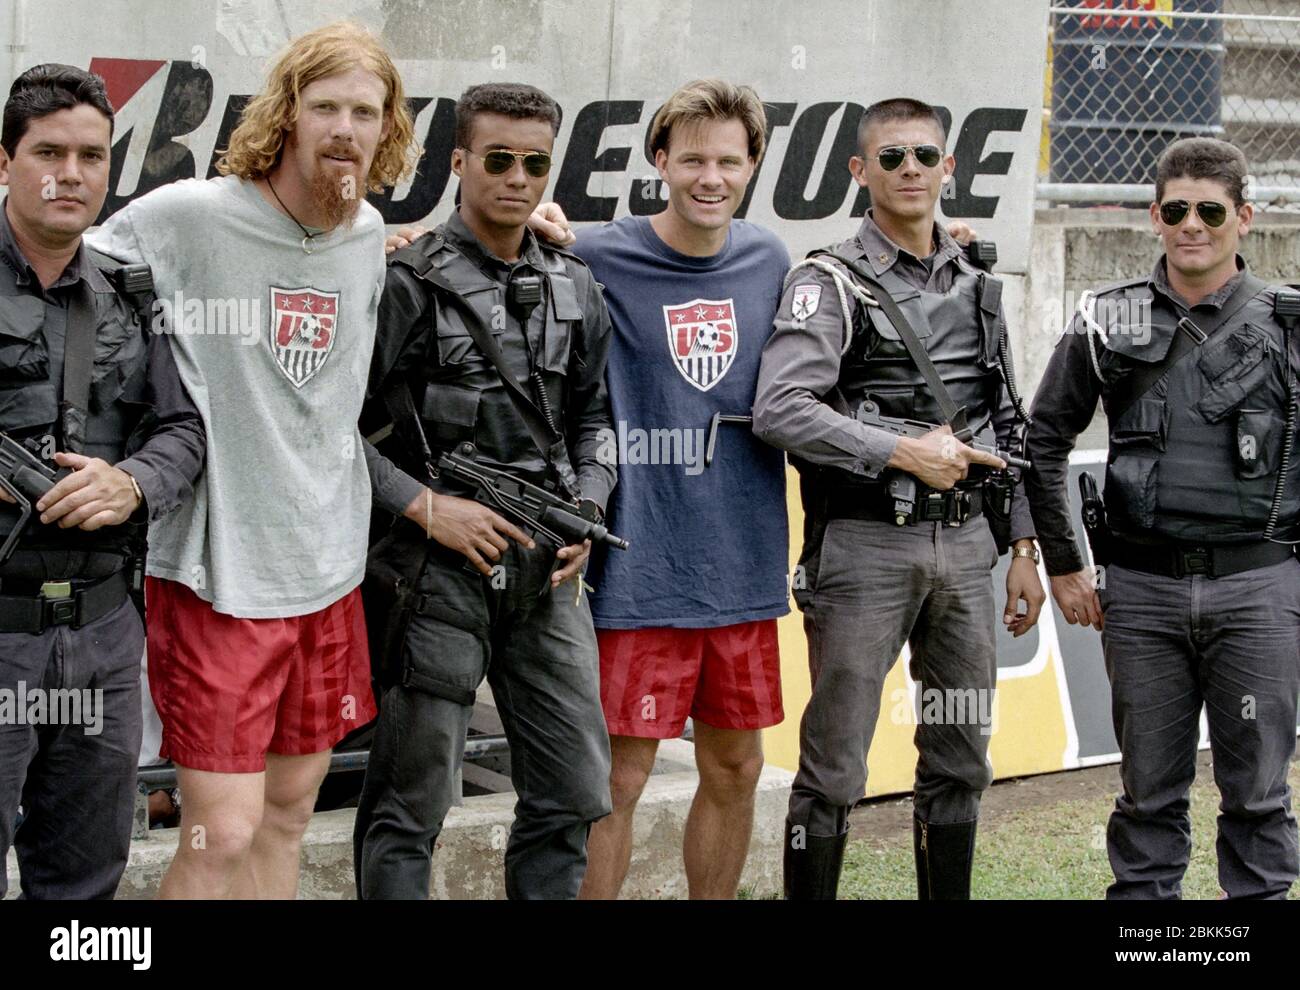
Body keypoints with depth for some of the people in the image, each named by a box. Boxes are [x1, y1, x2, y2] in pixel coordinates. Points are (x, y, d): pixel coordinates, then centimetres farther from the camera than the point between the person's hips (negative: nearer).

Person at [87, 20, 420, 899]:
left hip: (329, 567, 6)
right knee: (224, 834, -8)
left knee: (290, 808, 14)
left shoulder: (370, 237, 8)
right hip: (218, 571, -6)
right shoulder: (182, 218, -12)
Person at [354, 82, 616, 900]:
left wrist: (586, 510, 4)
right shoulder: (407, 283, -7)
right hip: (437, 566, -6)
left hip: (548, 572, 6)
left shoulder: (576, 291, 12)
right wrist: (425, 505, -16)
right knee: (413, 801, 0)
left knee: (575, 790, 9)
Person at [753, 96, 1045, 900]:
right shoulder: (831, 284, -5)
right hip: (866, 544, -6)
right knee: (835, 767, -2)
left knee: (960, 760, 12)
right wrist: (902, 452, -22)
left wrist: (1023, 547, 13)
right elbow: (779, 410, -19)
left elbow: (1007, 429, 18)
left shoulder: (977, 288, 14)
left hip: (965, 544, 6)